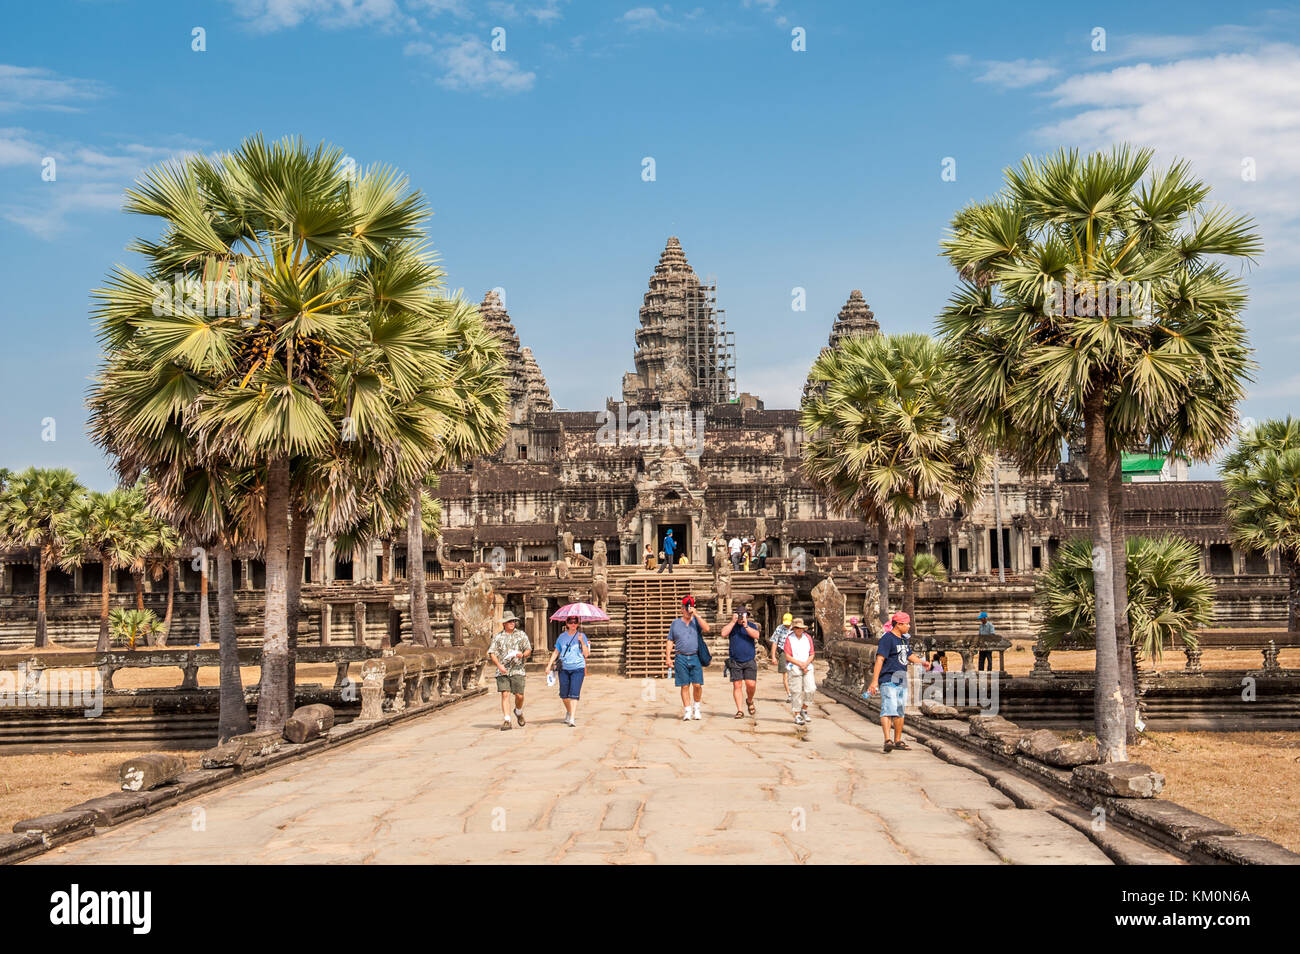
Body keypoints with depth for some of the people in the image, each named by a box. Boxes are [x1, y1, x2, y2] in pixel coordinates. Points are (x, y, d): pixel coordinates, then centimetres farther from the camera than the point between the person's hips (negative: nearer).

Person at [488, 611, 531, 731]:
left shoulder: (521, 634, 12)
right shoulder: (498, 637, 10)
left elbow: (529, 649, 10)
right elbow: (492, 653, 3)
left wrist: (523, 654, -13)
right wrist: (499, 665, -13)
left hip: (517, 670, 0)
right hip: (502, 671, 0)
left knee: (519, 695, -2)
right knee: (505, 694, -10)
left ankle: (519, 712, 29)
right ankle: (506, 721, -9)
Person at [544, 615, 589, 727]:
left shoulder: (582, 636, 3)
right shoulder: (562, 636, 9)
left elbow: (586, 653, 0)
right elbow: (556, 652, 14)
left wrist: (582, 641, -13)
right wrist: (549, 665, 7)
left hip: (578, 668, -3)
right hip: (564, 668, 3)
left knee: (574, 694, -12)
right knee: (564, 694, 6)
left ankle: (572, 719, -14)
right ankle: (569, 712, 34)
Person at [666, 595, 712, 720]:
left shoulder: (698, 620, 9)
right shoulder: (675, 623, 12)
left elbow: (706, 628, -12)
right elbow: (670, 641, 13)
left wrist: (696, 615, -13)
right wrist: (668, 657, 3)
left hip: (695, 657, -1)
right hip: (681, 658, 1)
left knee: (697, 685, -6)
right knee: (685, 686, -1)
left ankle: (696, 707, 15)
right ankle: (687, 711, 6)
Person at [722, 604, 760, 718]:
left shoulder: (752, 625, 6)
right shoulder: (731, 625, 7)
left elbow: (756, 635, -12)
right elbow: (723, 633, -12)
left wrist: (746, 626, -22)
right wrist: (733, 622, -13)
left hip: (750, 661, 0)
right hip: (735, 661, 0)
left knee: (751, 684, -10)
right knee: (737, 685, -4)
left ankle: (749, 701, 21)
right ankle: (739, 711, 1)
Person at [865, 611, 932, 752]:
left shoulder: (904, 639, 17)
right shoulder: (887, 639, -12)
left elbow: (909, 655, 32)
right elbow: (879, 659, -18)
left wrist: (922, 662, 14)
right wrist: (874, 681, -24)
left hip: (902, 681, 9)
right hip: (888, 681, -9)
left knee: (900, 712, 13)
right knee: (889, 710, -18)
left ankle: (898, 741, 22)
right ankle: (887, 740, -26)